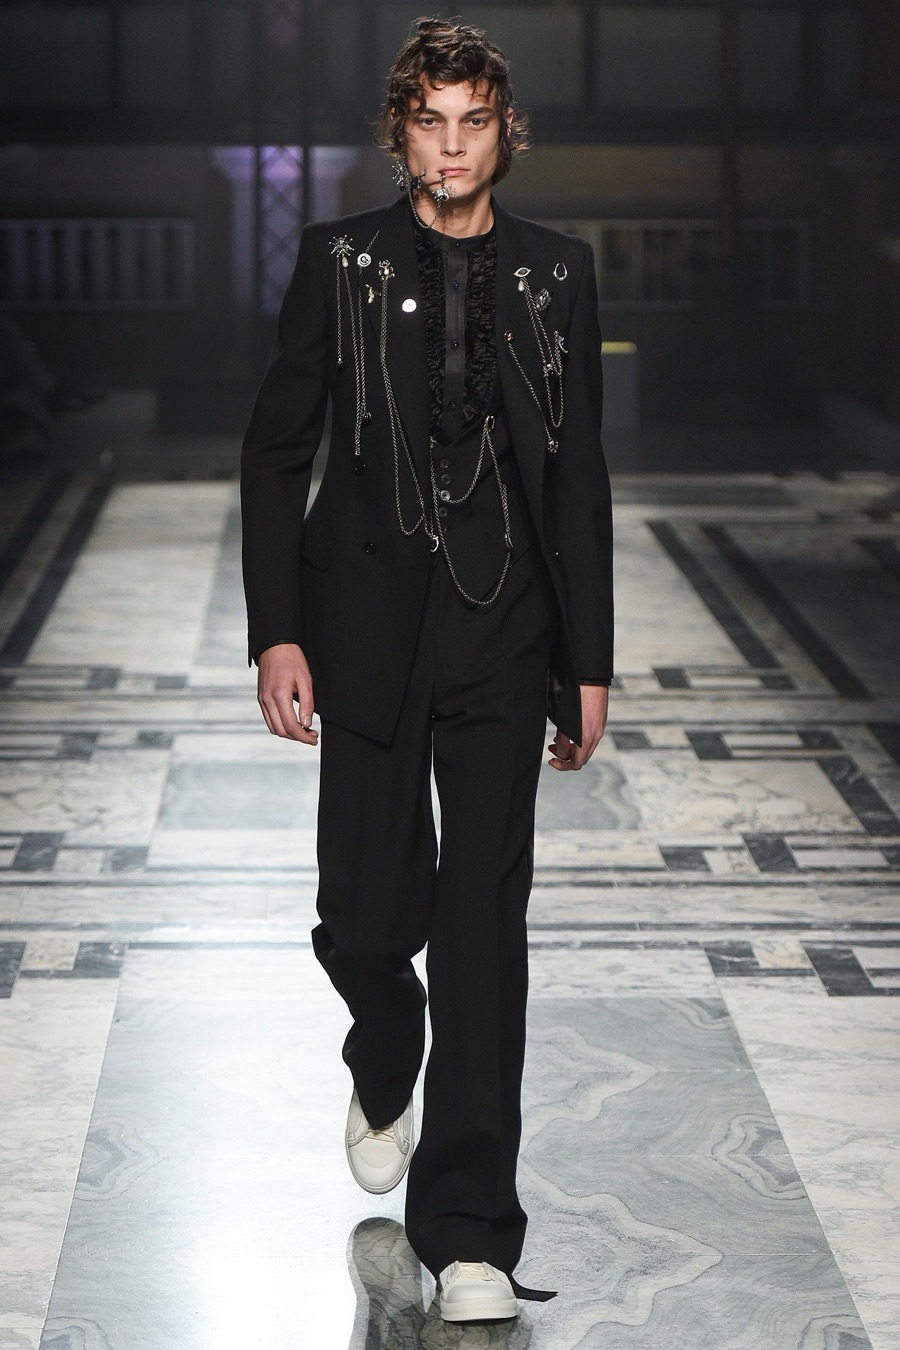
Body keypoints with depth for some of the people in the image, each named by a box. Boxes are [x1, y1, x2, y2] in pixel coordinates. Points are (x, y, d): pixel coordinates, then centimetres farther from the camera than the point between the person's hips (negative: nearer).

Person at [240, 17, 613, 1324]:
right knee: (367, 912, 3)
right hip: (370, 625, 0)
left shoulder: (557, 272, 5)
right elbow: (275, 448, 2)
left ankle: (469, 1236, 4)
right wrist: (277, 630, -6)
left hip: (505, 629, 1)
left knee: (485, 925, -2)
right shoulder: (339, 259, 1)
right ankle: (383, 1077, 40)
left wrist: (589, 662, 6)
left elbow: (580, 474, 8)